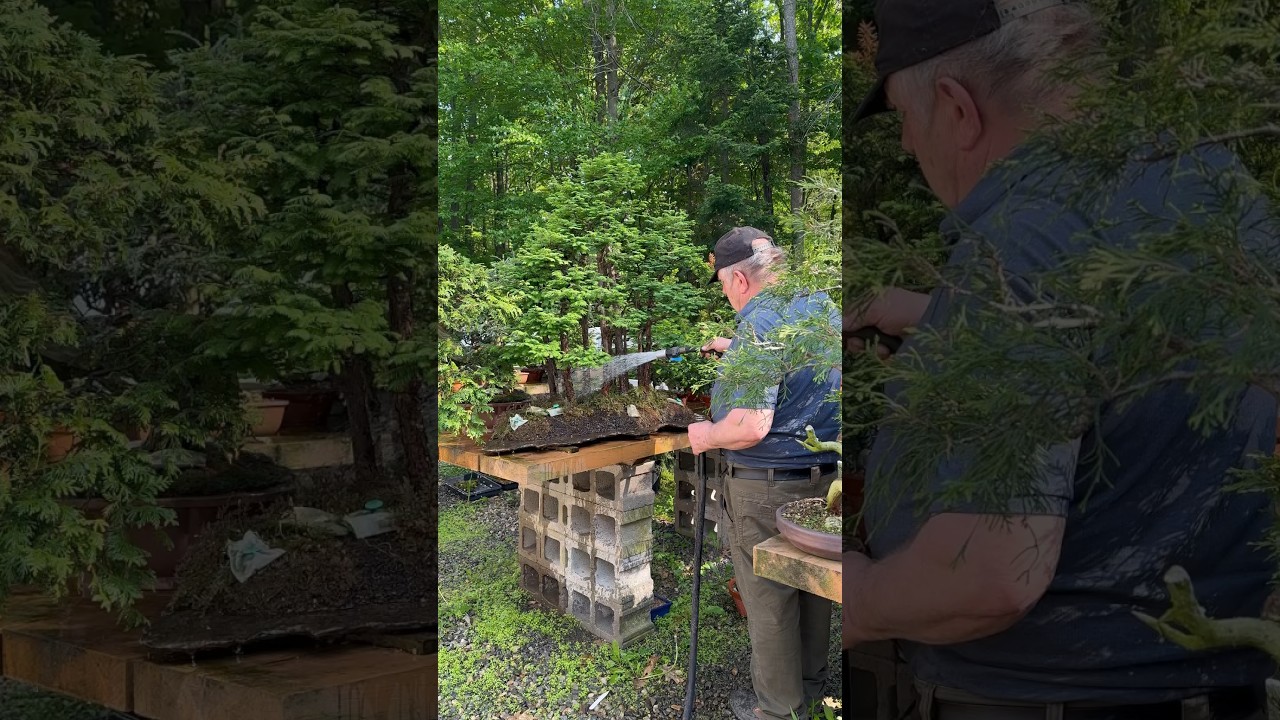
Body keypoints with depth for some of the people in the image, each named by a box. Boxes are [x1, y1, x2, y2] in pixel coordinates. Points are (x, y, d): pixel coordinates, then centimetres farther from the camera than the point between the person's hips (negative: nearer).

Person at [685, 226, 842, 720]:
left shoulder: (757, 327, -22)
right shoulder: (822, 307, 4)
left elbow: (751, 425, -30)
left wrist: (707, 435, -12)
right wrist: (734, 349, 31)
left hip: (765, 485, -8)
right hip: (826, 474, 8)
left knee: (768, 599, 8)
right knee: (811, 584, 22)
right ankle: (811, 680, 38)